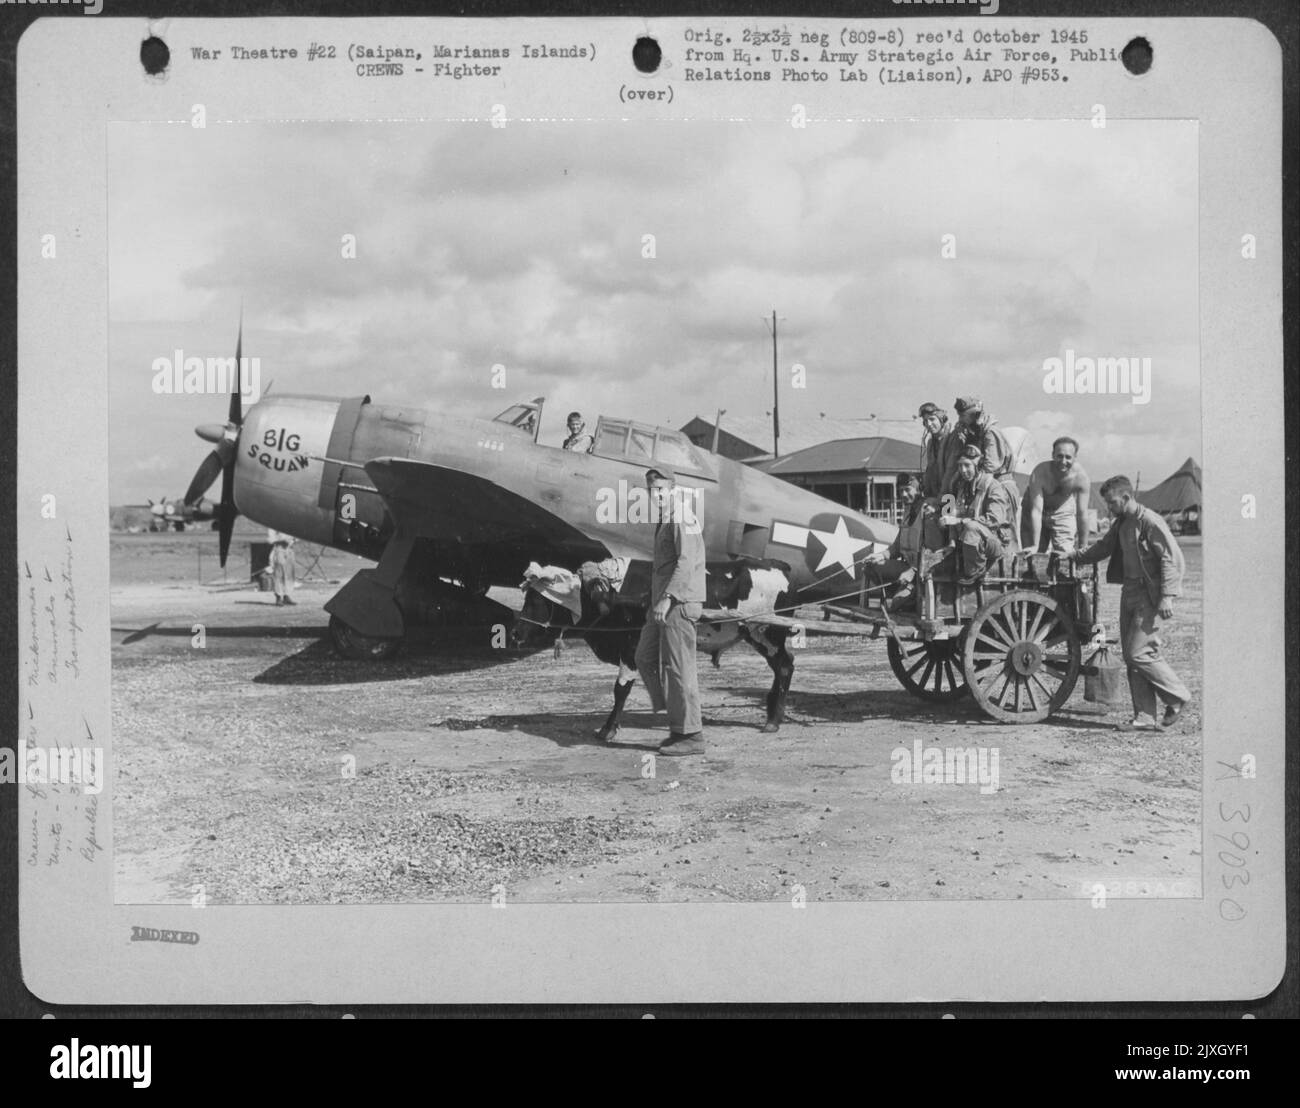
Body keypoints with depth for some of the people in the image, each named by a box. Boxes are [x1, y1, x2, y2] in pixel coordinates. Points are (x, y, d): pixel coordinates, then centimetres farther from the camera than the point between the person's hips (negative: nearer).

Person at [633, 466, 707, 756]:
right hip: (663, 603, 10)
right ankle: (679, 721, 13)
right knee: (645, 657, 10)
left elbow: (686, 562, -21)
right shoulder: (664, 521, 20)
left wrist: (667, 598, -27)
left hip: (680, 602, -10)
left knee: (678, 666, -8)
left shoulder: (682, 518, -11)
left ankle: (690, 736, -3)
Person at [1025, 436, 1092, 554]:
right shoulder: (1039, 473, -34)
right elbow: (1036, 511, -34)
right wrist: (1034, 546, -34)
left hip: (1064, 513, 1)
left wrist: (1083, 548, -20)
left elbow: (1082, 514, -22)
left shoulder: (1081, 477, -28)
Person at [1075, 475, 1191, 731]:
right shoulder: (1120, 523, 13)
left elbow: (1172, 558, -16)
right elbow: (1104, 546, 31)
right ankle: (1144, 717, 10)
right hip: (1129, 592, 9)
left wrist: (1167, 595, -21)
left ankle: (1177, 697, 6)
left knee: (1139, 653, -12)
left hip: (1149, 595, -9)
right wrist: (1077, 558, 22)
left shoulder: (1150, 522, -14)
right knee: (1130, 655, 6)